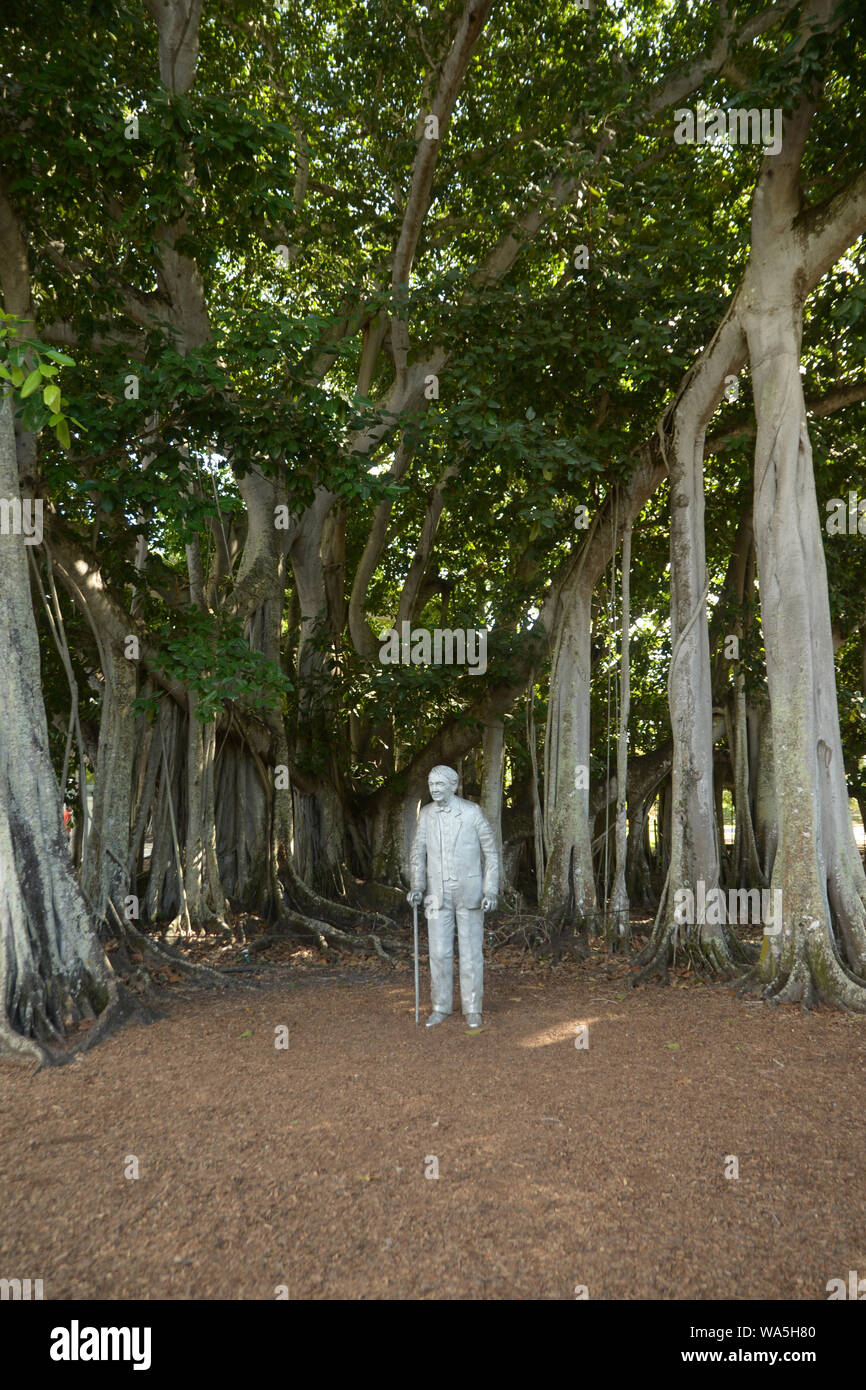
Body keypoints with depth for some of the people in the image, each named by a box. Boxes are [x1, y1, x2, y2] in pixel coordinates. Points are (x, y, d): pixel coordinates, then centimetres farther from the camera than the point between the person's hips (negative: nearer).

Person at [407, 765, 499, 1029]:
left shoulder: (473, 812, -10)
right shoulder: (426, 814, 0)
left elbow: (491, 854, -5)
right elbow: (419, 853, 5)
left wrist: (491, 893, -14)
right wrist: (417, 887, -12)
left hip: (469, 892, -3)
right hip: (439, 893, 3)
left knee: (471, 951, 3)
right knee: (439, 951, 5)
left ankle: (472, 1010, 17)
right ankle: (441, 1007, 21)